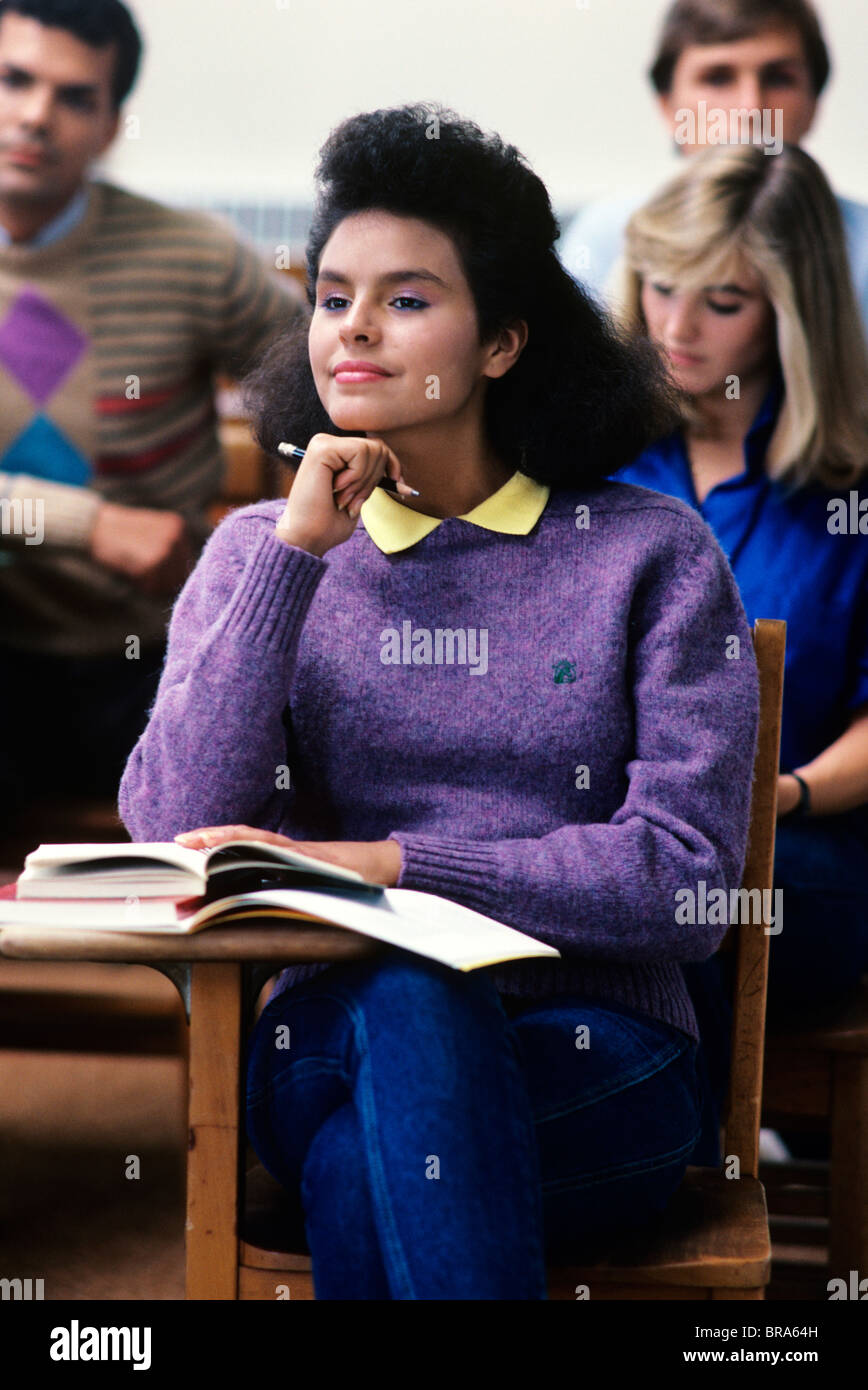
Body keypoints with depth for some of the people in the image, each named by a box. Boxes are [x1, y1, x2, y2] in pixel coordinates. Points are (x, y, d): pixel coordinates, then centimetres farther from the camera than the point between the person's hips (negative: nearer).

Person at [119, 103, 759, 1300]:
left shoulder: (649, 555, 4)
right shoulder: (256, 551, 11)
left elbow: (687, 879, -7)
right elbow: (172, 838, -5)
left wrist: (390, 864, -16)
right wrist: (295, 553, -9)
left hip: (596, 1065, -1)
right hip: (328, 1043, 2)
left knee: (357, 1174, -34)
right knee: (399, 996, -35)